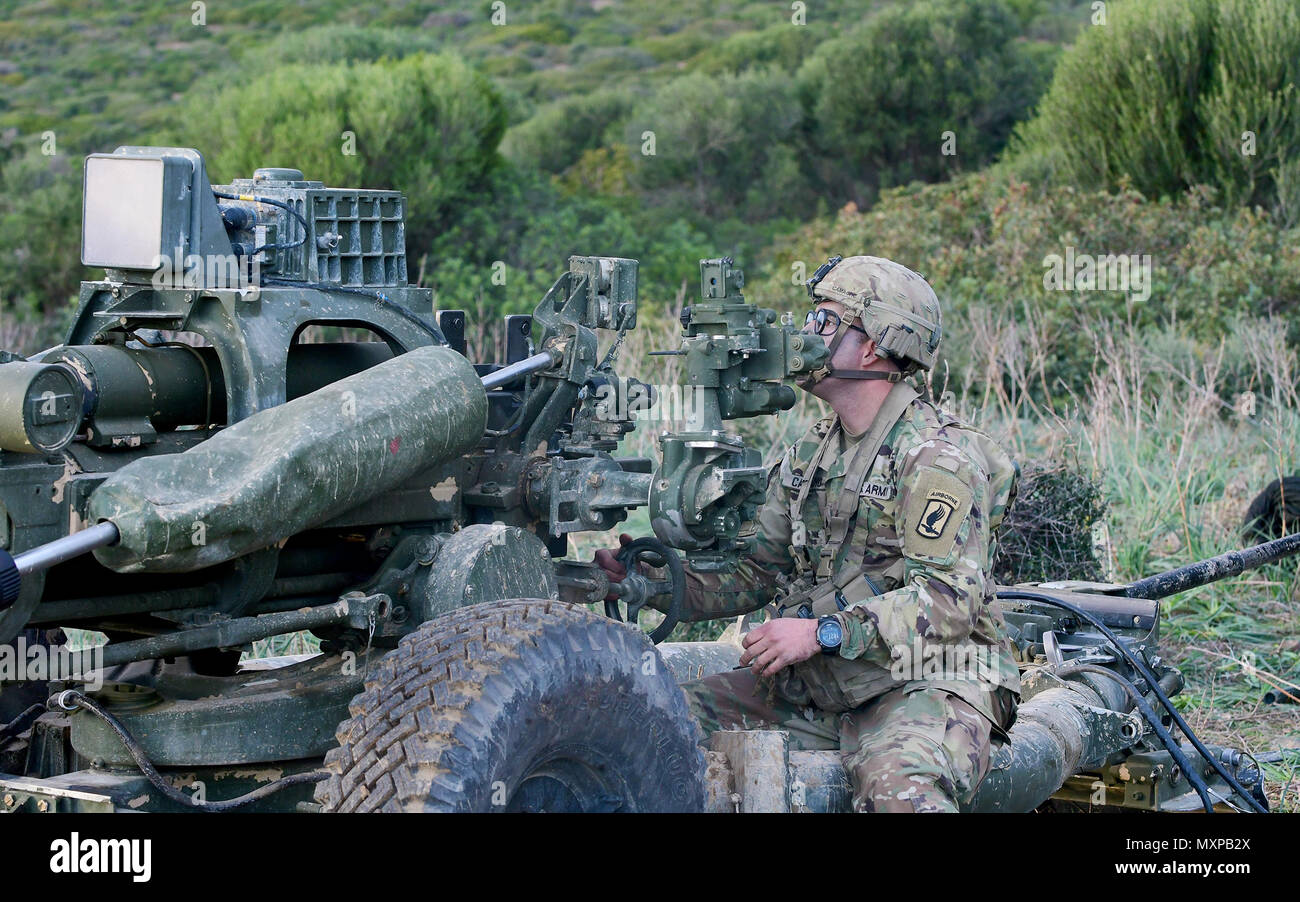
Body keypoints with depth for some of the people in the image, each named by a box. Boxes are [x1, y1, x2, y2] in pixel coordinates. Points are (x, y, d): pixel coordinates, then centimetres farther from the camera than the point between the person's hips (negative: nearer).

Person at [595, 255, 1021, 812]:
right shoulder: (808, 457, 15)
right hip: (811, 687, 7)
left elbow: (951, 598, -19)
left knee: (900, 788, -39)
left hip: (919, 686, -7)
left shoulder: (938, 455, -10)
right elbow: (752, 574, 17)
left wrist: (824, 631, -25)